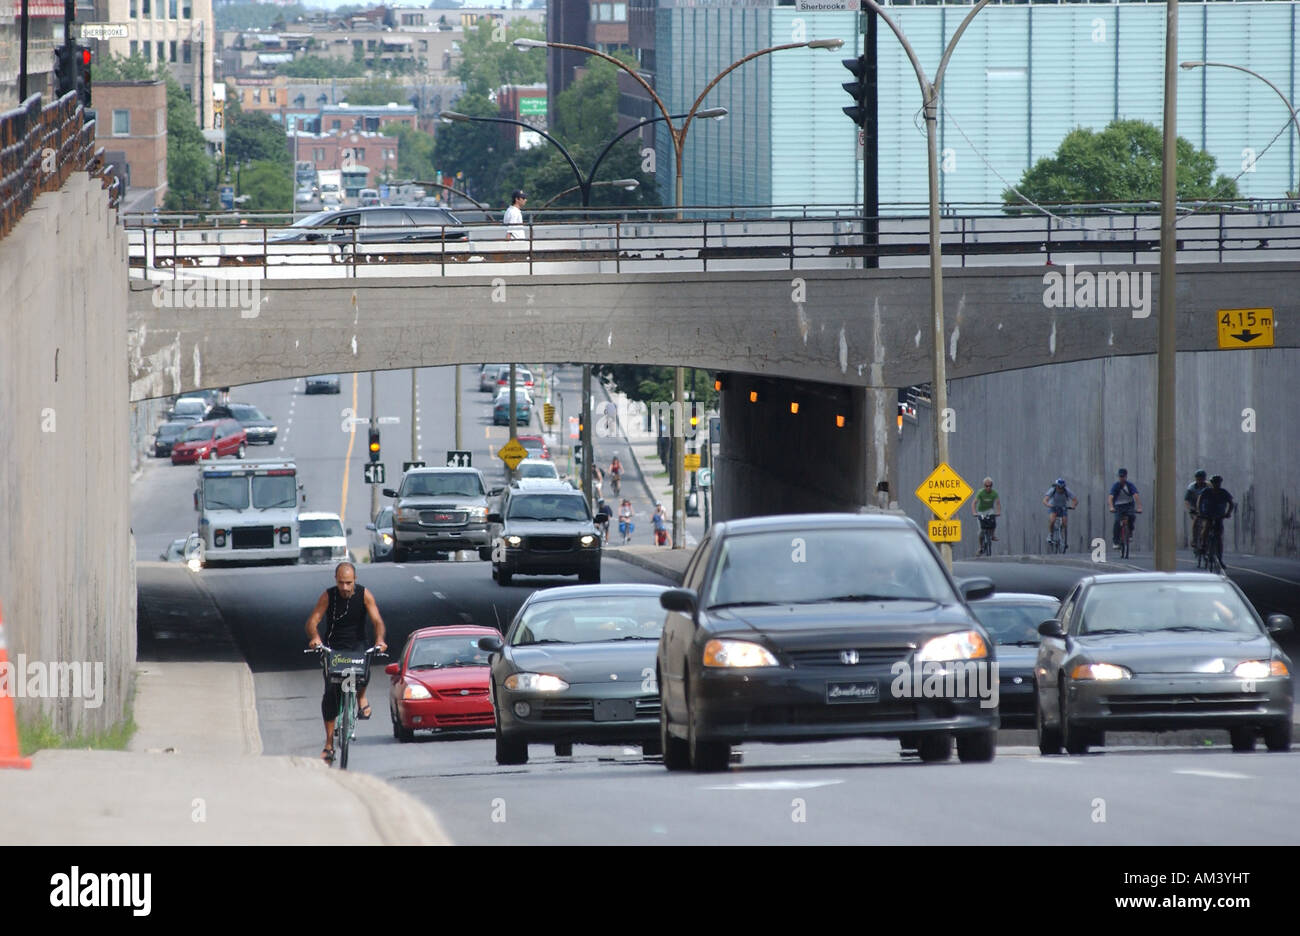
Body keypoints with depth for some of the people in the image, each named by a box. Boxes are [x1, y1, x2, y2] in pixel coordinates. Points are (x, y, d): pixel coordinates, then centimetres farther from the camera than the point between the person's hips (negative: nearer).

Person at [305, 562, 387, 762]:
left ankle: (361, 697, 2)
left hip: (357, 645, 0)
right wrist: (315, 638, -36)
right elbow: (312, 621, -14)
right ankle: (329, 744, -4)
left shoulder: (364, 595, -7)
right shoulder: (328, 596, -8)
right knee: (330, 694, -11)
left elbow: (377, 621, -13)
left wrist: (379, 639, -33)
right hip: (332, 647, 0)